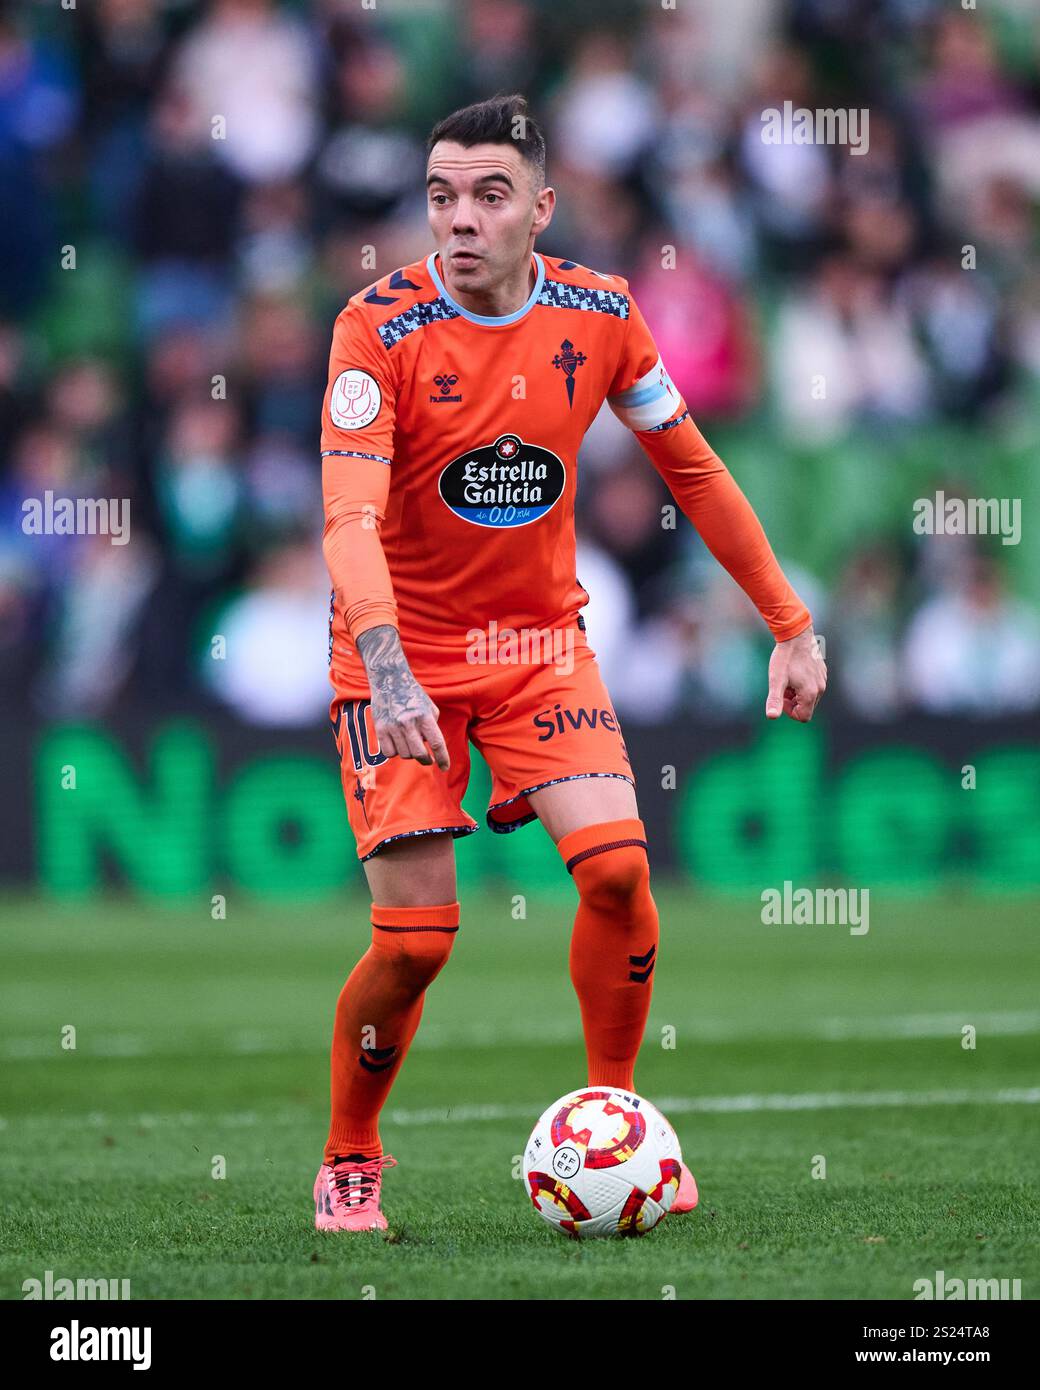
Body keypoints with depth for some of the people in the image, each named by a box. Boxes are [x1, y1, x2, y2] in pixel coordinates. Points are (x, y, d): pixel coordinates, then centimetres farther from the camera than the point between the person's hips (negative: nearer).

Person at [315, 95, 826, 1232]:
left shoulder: (599, 315, -6)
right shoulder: (379, 328, -18)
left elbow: (692, 468, 8)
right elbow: (350, 518, -28)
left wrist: (789, 623, 7)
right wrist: (388, 666, -45)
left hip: (541, 640, 3)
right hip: (404, 653, -3)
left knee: (617, 867, -16)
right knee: (416, 936, -9)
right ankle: (348, 1161, 15)